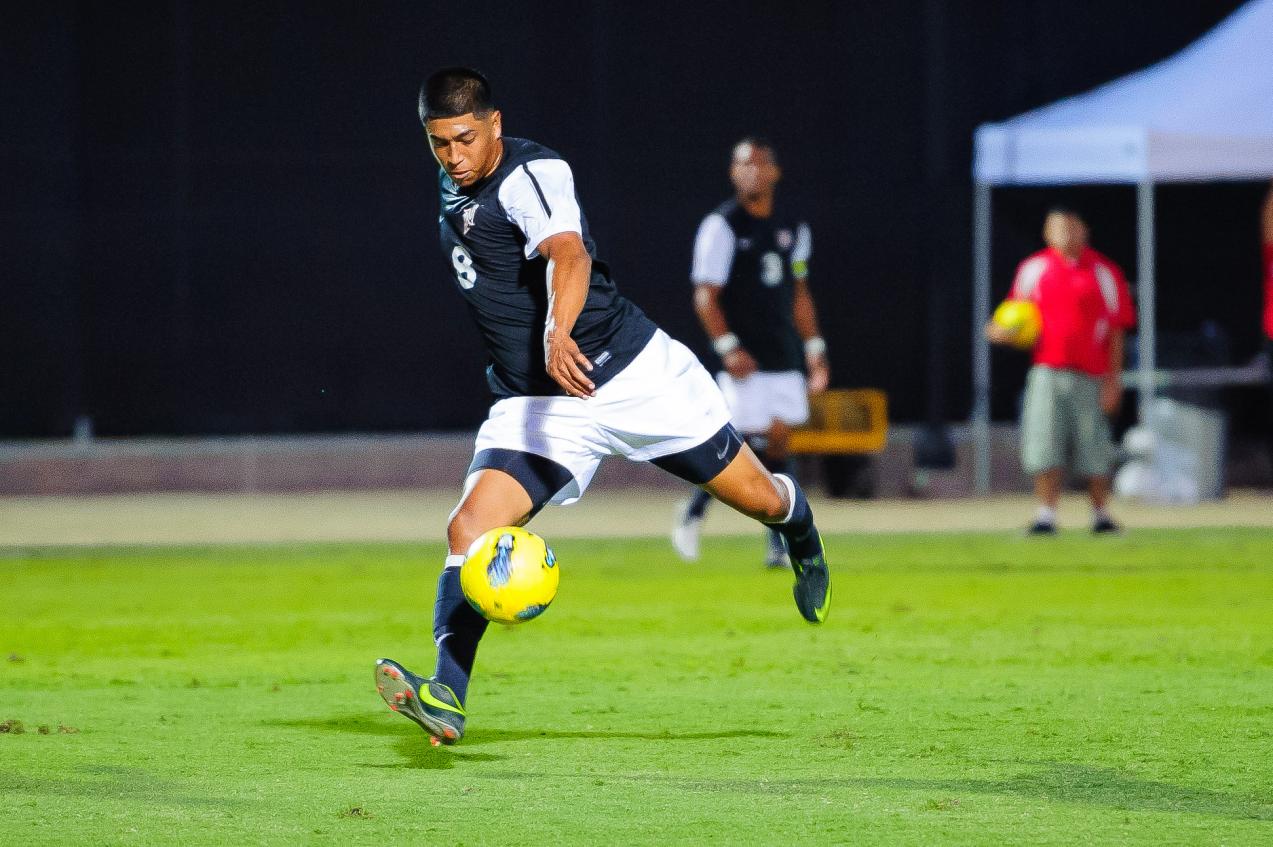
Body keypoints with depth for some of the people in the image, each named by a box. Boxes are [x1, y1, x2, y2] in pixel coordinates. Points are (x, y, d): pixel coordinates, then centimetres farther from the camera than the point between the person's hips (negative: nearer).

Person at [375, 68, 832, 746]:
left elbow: (569, 256, -39)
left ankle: (800, 535, 46)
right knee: (469, 530, -19)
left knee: (759, 499, 8)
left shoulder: (531, 175, -19)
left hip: (637, 373, -5)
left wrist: (558, 334, -57)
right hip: (534, 405, 5)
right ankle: (447, 698, -28)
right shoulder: (454, 189, 6)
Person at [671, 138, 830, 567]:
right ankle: (693, 512, 7)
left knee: (778, 443, 3)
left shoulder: (792, 229, 12)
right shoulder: (721, 226, -7)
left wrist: (814, 347, 13)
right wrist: (728, 347, -20)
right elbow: (705, 297, -10)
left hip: (785, 357, 6)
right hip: (744, 362, -6)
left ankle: (782, 546, 5)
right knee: (749, 443, -12)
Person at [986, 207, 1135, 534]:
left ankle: (1101, 514, 15)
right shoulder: (1034, 268, 10)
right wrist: (1001, 332, -5)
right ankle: (1046, 515, -2)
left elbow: (1115, 332, 3)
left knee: (1094, 452, 1)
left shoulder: (1104, 272, 4)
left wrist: (1113, 381, -3)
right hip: (1046, 371, 1)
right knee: (1044, 449, -6)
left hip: (1089, 378, -1)